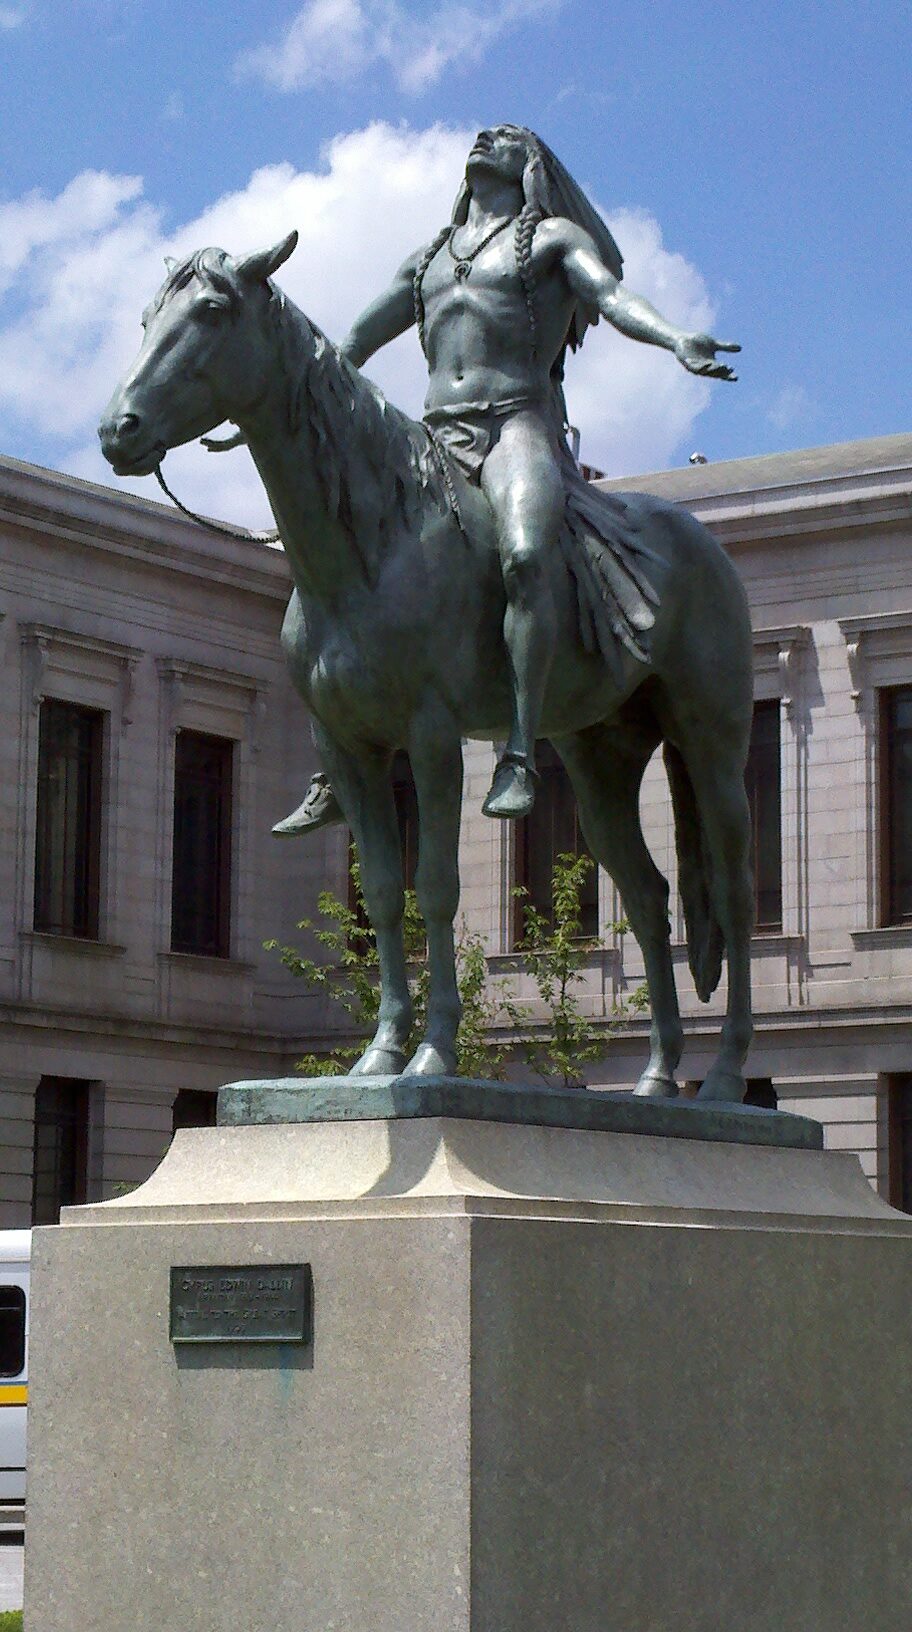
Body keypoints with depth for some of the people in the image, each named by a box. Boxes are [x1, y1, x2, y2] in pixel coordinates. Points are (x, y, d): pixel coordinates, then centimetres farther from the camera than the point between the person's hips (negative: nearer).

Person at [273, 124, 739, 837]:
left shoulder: (554, 238, 13)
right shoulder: (428, 259, 29)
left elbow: (612, 295, -5)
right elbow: (351, 347, 32)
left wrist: (677, 340, -26)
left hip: (520, 428, -5)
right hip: (435, 437, 6)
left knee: (523, 556, -36)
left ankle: (520, 755, -39)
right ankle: (335, 777, -4)